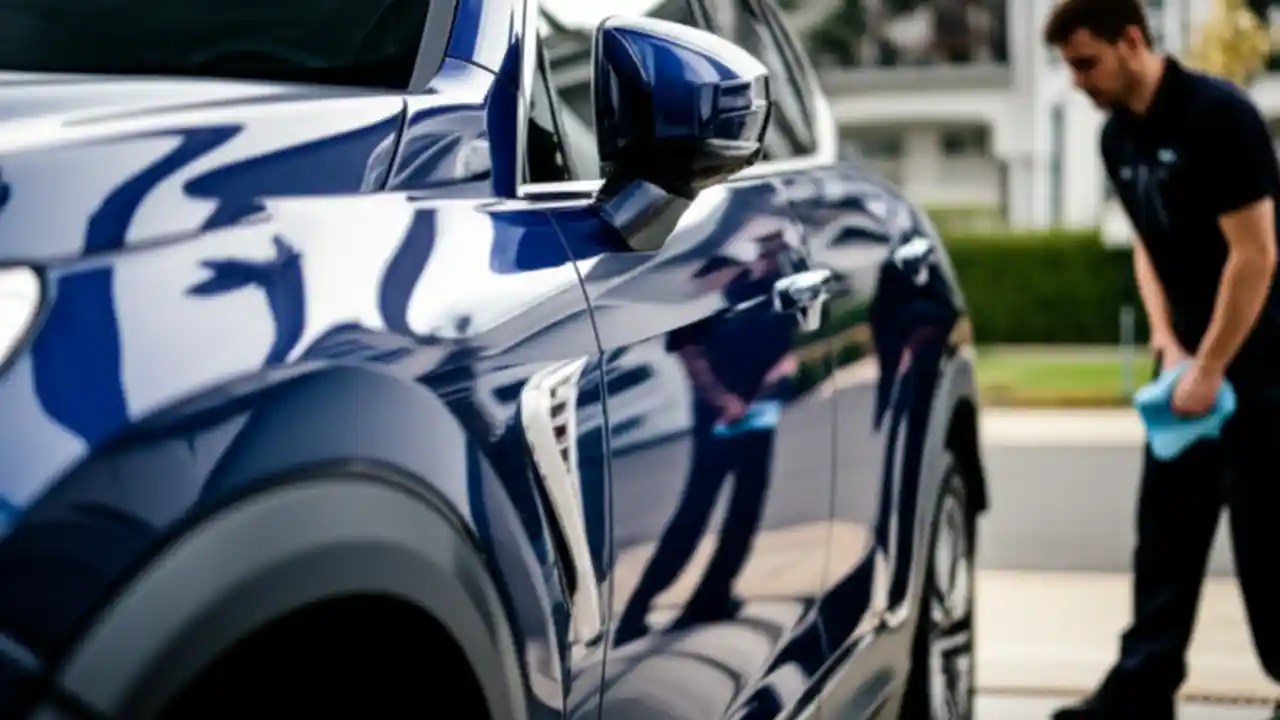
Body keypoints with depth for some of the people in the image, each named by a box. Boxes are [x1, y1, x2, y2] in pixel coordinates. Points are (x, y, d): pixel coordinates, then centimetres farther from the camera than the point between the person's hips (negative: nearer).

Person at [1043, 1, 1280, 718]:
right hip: (1192, 359, 8)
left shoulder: (1219, 115, -19)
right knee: (1165, 531, 9)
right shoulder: (1119, 136, 6)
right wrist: (1169, 344, 0)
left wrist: (1211, 369, -17)